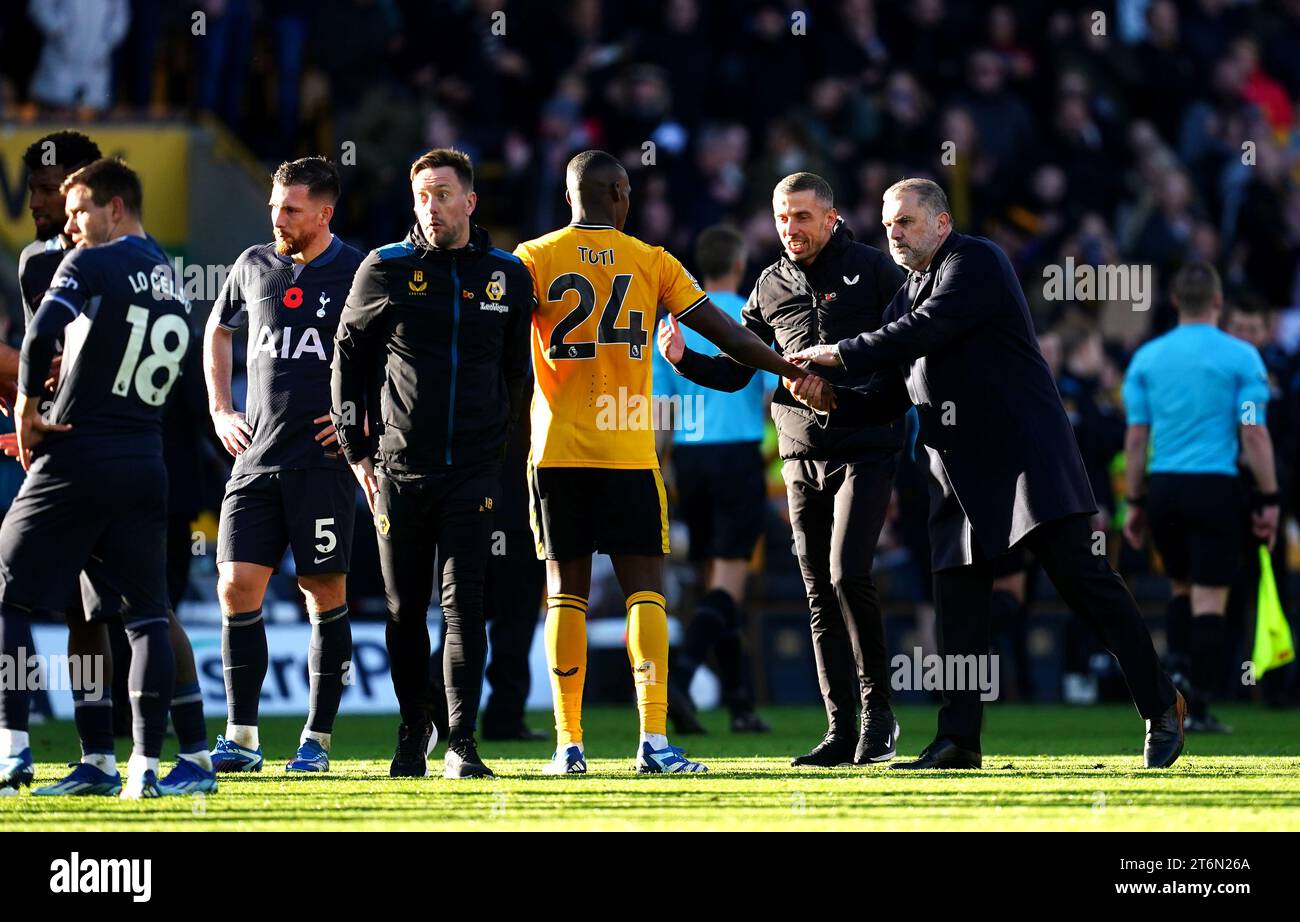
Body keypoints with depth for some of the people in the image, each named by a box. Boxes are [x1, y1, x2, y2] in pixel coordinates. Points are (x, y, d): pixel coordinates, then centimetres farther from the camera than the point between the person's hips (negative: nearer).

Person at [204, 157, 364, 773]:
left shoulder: (358, 273, -3)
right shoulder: (253, 266, 9)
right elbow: (217, 332, 27)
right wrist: (220, 410, 18)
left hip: (322, 461, -4)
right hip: (256, 458, 4)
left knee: (325, 594, 0)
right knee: (237, 586, -4)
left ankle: (317, 740, 8)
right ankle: (241, 739, 3)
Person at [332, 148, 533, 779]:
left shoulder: (507, 276, 6)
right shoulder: (385, 270, 0)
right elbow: (348, 357, 7)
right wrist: (357, 450, 4)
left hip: (474, 468, 0)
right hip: (399, 469, 0)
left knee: (464, 603, -8)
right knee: (405, 609, 6)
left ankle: (461, 744, -8)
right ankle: (413, 732, 23)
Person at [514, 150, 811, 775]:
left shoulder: (534, 260, 2)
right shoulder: (650, 262, 4)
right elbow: (723, 331, 9)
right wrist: (791, 371, 21)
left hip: (557, 452, 0)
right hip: (628, 454, 0)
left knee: (566, 593, 5)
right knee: (644, 590, 2)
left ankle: (568, 744, 2)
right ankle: (653, 741, -9)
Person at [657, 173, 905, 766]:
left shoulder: (871, 269, -1)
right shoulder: (771, 288, 11)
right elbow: (734, 371, 16)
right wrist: (684, 360, -3)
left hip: (865, 447, -5)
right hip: (803, 455, 5)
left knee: (848, 575, -17)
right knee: (820, 594, 3)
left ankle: (877, 712, -4)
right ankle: (841, 729, 6)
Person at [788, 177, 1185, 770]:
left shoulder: (975, 261, -5)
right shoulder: (906, 298, 20)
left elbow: (925, 333, -18)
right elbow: (887, 398, 19)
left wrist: (840, 355, -14)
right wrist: (831, 399, -1)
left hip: (1024, 454, -8)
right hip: (959, 472, 8)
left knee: (1081, 577, -8)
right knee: (957, 603, 0)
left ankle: (1160, 707, -1)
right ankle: (958, 739, 0)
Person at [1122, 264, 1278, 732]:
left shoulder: (1146, 358, 7)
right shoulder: (1240, 357, -4)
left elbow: (1136, 436, 6)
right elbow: (1254, 435, -8)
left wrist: (1135, 504, 11)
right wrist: (1269, 500, -3)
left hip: (1162, 487, 4)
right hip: (1216, 486, -4)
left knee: (1183, 585, 23)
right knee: (1209, 599, 0)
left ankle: (1179, 670, 4)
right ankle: (1198, 706, -6)